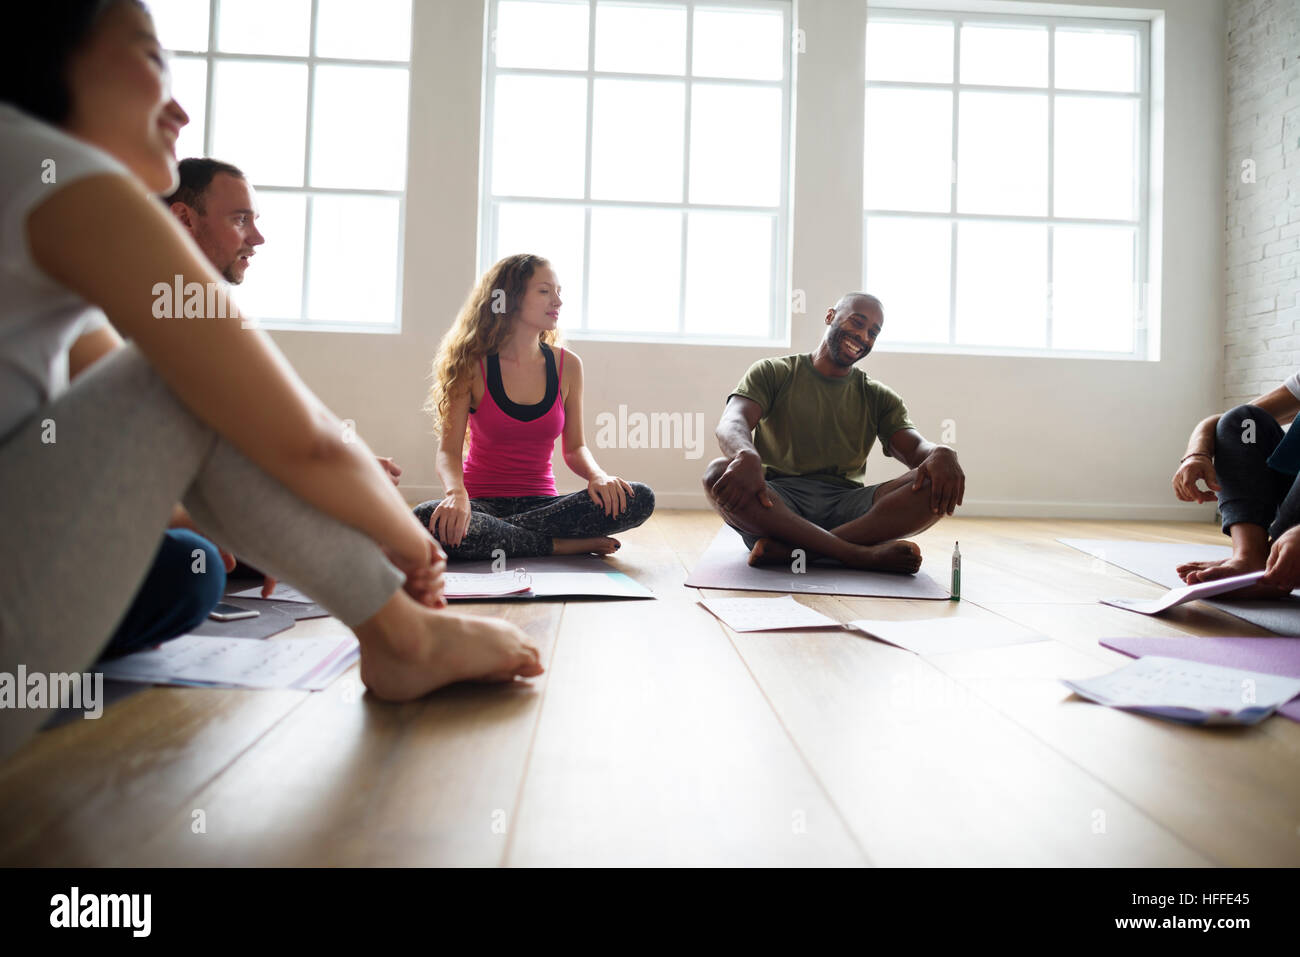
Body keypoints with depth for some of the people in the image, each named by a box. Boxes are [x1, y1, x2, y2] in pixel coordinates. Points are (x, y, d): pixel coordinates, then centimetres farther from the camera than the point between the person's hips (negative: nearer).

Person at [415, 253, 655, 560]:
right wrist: (456, 493, -32)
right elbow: (449, 449, -10)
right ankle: (564, 546, -21)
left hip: (541, 503, 3)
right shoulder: (472, 366, -4)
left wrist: (597, 476, -15)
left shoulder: (567, 366, 3)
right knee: (427, 518, -37)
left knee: (640, 499, -21)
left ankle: (495, 535, -18)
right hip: (483, 502, -2)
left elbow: (575, 447, 8)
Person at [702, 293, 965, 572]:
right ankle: (864, 554, -34)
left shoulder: (880, 399, 20)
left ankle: (790, 549, -33)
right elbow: (731, 423, -8)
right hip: (777, 502, -2)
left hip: (845, 505, 3)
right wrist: (746, 456, -34)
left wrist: (941, 454, -22)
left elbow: (916, 447, 6)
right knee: (718, 474, -34)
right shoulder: (773, 373, 11)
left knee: (938, 483, -23)